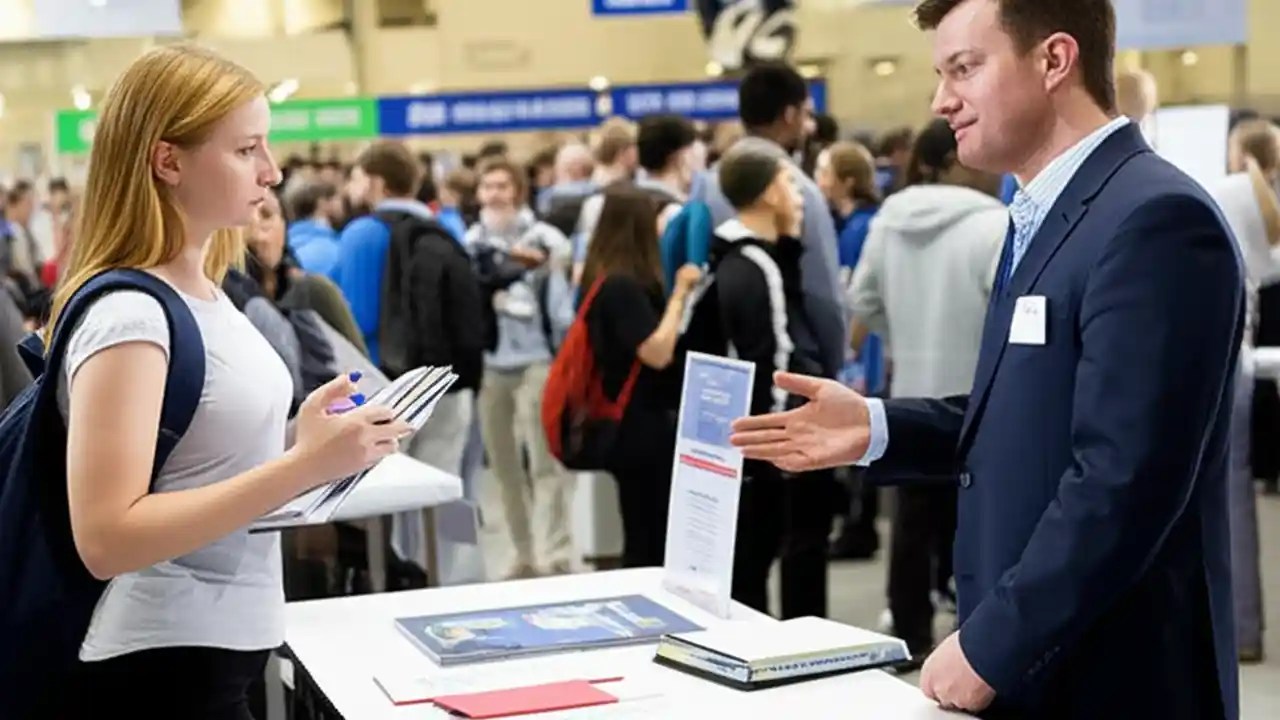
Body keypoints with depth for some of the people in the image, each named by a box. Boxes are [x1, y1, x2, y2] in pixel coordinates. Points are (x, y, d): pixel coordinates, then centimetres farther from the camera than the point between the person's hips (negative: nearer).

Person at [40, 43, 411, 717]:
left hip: (221, 650, 9)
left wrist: (313, 439, 0)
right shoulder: (127, 315, -19)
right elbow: (106, 538, -26)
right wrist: (303, 465, -28)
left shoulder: (204, 294, 7)